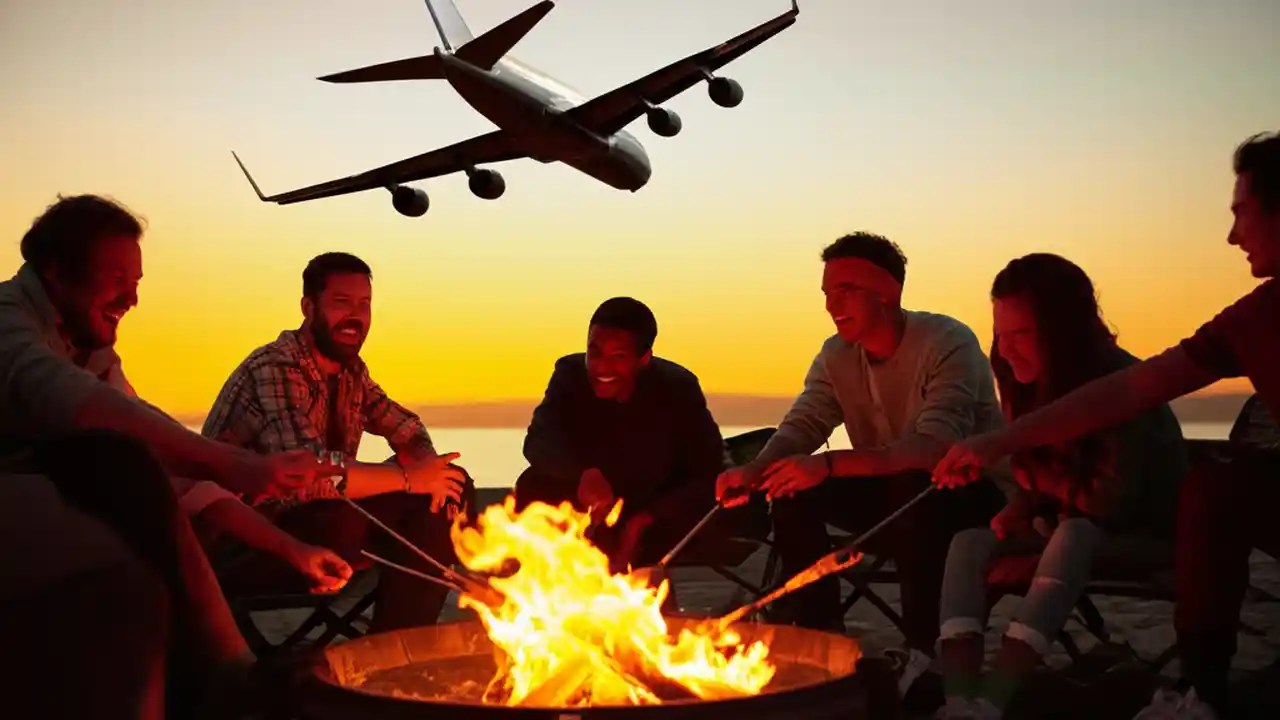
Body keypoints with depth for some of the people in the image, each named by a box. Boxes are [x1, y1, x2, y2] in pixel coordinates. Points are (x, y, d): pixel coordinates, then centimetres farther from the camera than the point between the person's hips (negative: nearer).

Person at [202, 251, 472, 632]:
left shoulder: (350, 370, 6)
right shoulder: (274, 370, -22)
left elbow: (403, 426, 14)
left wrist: (428, 468, -11)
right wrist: (409, 478, -23)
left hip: (319, 518, 9)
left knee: (450, 491, -2)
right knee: (342, 523, -38)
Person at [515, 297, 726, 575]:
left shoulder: (678, 387, -17)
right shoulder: (571, 373, -13)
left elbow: (709, 472, -21)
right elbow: (538, 442, -22)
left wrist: (645, 520, -35)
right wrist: (584, 476, -44)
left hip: (657, 514, -1)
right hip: (590, 513, 2)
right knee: (533, 487, -25)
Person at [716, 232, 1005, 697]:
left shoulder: (948, 343, -23)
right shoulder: (836, 355, -1)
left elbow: (936, 446, -35)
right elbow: (802, 426, -9)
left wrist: (829, 465, -45)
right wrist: (754, 470, -32)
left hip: (968, 494, -6)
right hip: (893, 493, 6)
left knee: (913, 486, -37)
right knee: (793, 493, -15)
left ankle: (921, 653, -24)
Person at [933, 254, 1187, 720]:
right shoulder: (1030, 383, -3)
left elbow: (1114, 500, -27)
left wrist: (1040, 479, -14)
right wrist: (1020, 508, -13)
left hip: (1142, 530, -7)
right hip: (1066, 527, 7)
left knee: (1072, 537, -37)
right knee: (969, 543, -17)